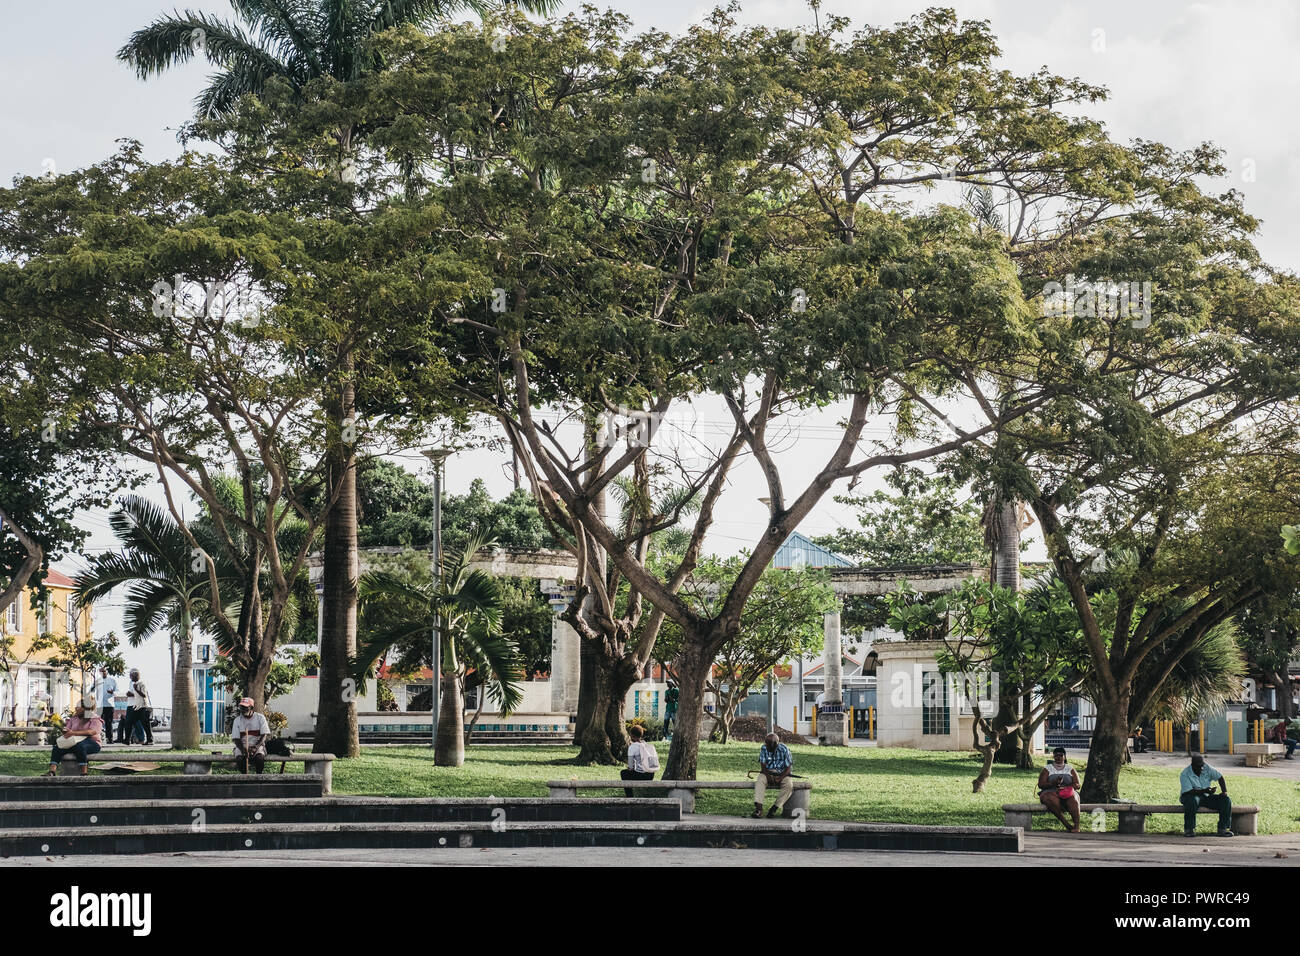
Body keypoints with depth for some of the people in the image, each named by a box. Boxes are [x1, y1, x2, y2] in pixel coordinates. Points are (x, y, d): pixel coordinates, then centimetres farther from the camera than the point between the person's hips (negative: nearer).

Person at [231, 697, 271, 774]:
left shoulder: (260, 718, 4)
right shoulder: (237, 720, 8)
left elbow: (264, 735, -3)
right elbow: (236, 739, 1)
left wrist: (256, 747, -22)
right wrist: (242, 749, -19)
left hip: (257, 745, -1)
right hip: (242, 746, 1)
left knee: (260, 757, -34)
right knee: (239, 758, -32)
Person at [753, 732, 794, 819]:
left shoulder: (784, 749, -12)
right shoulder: (764, 748, -4)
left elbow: (788, 768, -10)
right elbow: (763, 765, -4)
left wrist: (779, 779, -23)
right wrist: (768, 776, -22)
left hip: (782, 774, -1)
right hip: (768, 773, 1)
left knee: (789, 785, -32)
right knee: (760, 781, -31)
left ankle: (775, 808, -26)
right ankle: (758, 808, -41)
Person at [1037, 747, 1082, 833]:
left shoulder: (1070, 769, 19)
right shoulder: (1047, 769, 15)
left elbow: (1077, 785, 10)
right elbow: (1040, 784, 4)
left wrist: (1065, 787, -10)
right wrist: (1053, 783, -14)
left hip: (1068, 792, 1)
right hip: (1050, 792, -1)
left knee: (1073, 799, -36)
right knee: (1052, 800, -38)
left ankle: (1076, 826, -48)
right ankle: (1066, 824, -39)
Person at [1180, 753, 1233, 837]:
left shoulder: (1207, 768, -3)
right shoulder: (1185, 774, -17)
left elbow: (1220, 777, 4)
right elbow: (1189, 791, -25)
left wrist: (1224, 791, -10)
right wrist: (1204, 791, -37)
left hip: (1206, 797, 5)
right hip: (1191, 796, -5)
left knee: (1226, 800, -15)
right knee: (1192, 800, -41)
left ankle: (1222, 829, -12)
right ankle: (1189, 829, -30)